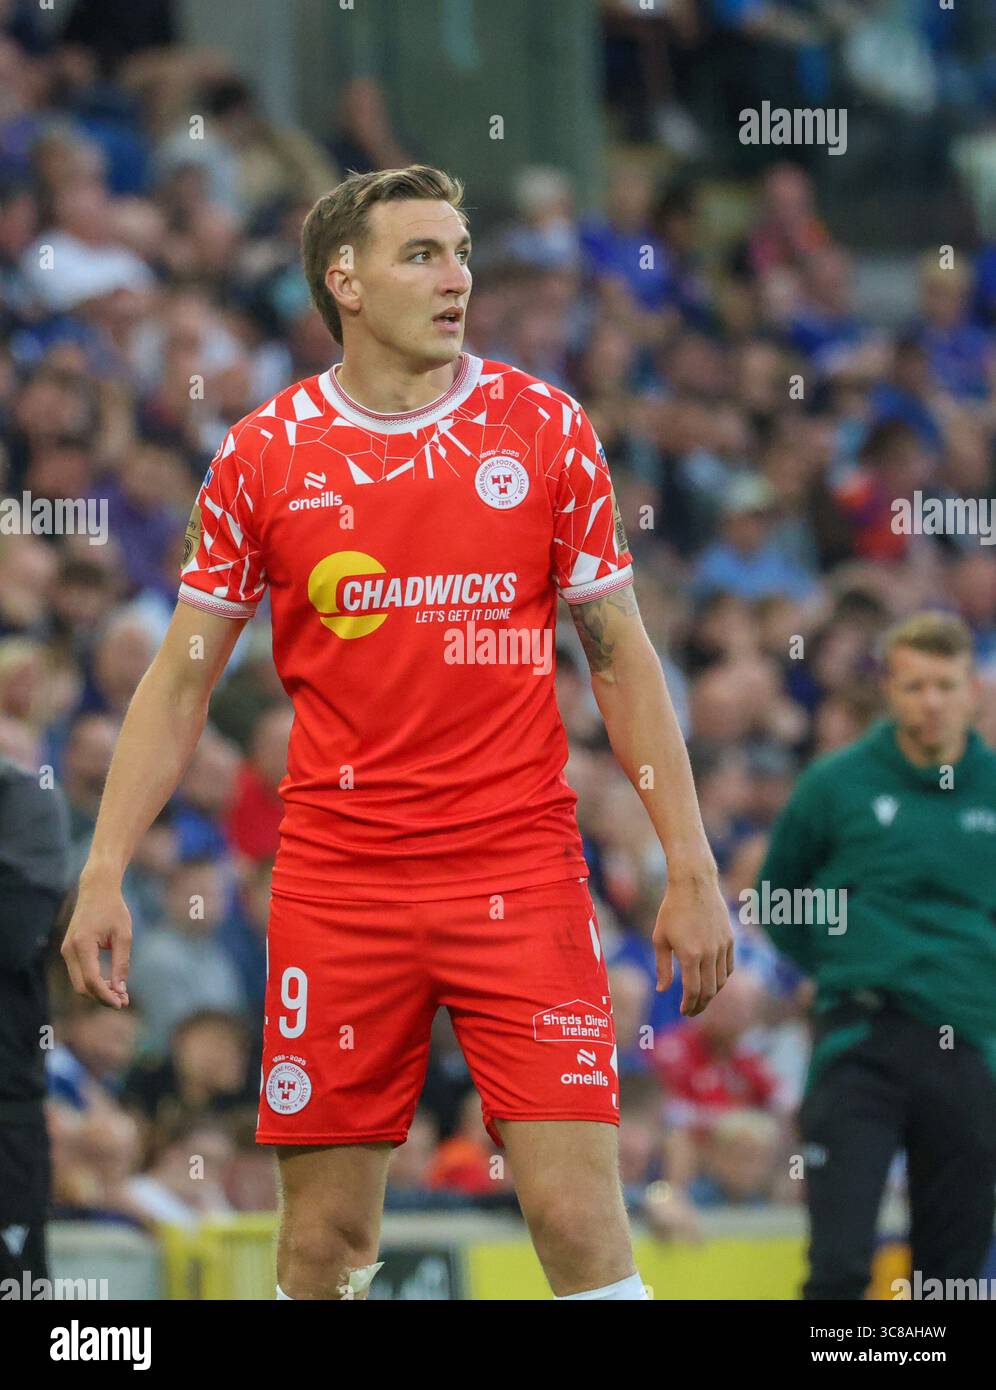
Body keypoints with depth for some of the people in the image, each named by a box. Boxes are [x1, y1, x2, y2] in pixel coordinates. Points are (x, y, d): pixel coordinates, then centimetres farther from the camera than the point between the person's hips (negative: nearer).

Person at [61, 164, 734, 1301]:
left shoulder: (544, 429, 3)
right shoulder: (263, 457, 3)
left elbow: (620, 659, 7)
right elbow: (180, 680, 8)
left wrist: (690, 869, 2)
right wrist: (106, 870, -1)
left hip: (520, 870, -1)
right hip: (336, 879, 1)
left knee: (579, 1214, -10)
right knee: (322, 1238, 3)